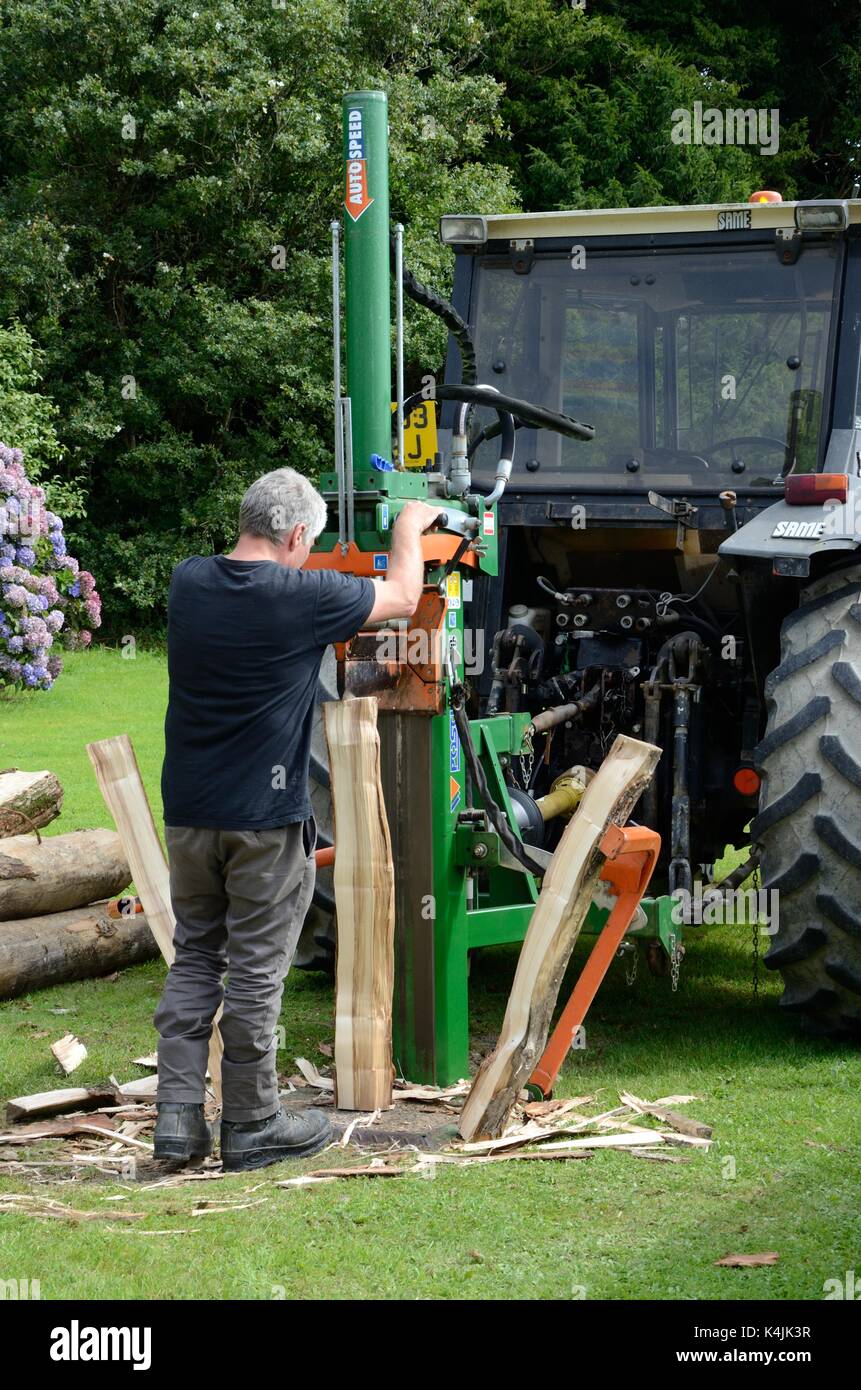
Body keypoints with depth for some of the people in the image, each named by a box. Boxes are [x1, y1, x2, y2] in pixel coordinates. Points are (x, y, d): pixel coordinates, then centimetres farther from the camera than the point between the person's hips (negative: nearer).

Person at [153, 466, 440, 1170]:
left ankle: (178, 1117, 10)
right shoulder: (303, 595, -15)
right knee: (256, 970, 3)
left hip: (189, 811, 5)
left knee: (194, 958, 14)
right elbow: (404, 598, 2)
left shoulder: (189, 581, 0)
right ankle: (252, 1125, 12)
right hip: (266, 820, -5)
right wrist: (410, 528, 20)